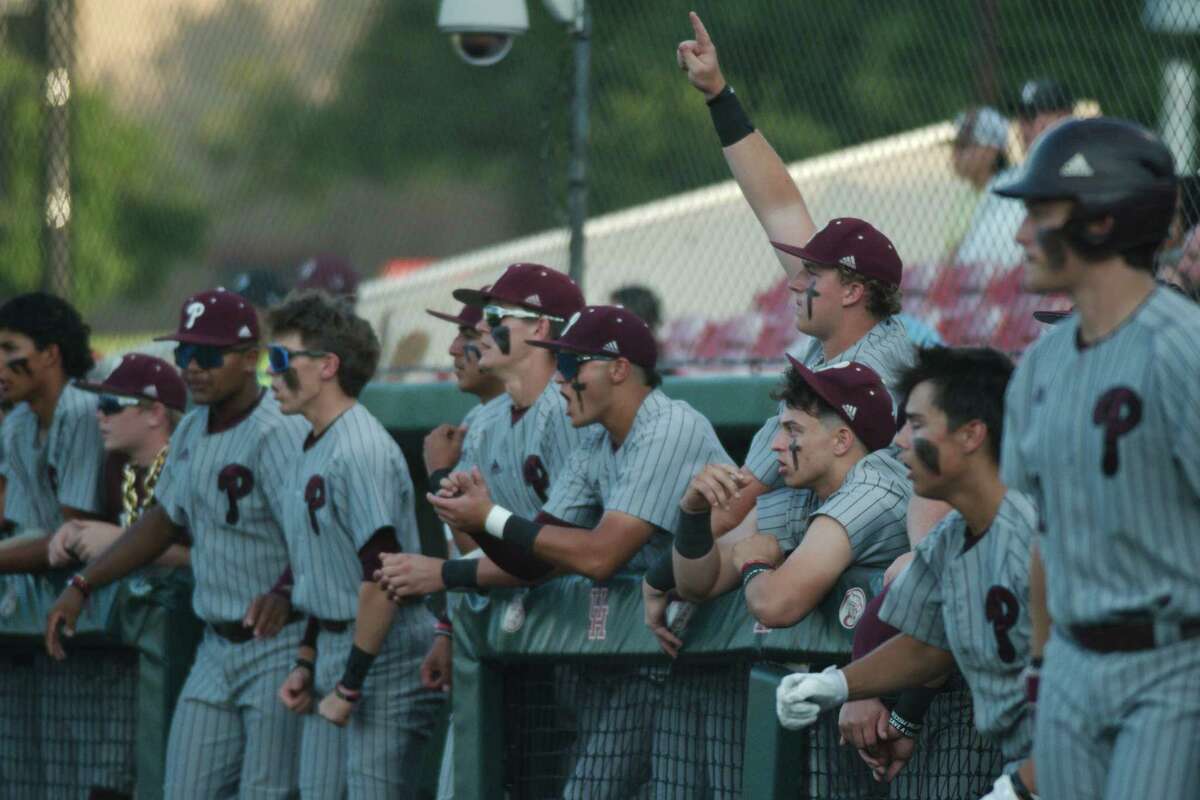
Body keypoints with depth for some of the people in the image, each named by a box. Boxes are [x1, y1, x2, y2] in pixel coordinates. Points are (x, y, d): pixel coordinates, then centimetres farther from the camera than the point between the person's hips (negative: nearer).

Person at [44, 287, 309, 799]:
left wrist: (284, 596, -46)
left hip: (280, 647, -9)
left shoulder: (277, 436, -17)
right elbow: (164, 520, 23)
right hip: (217, 648, 9)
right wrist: (82, 585, 20)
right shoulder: (192, 433, 11)